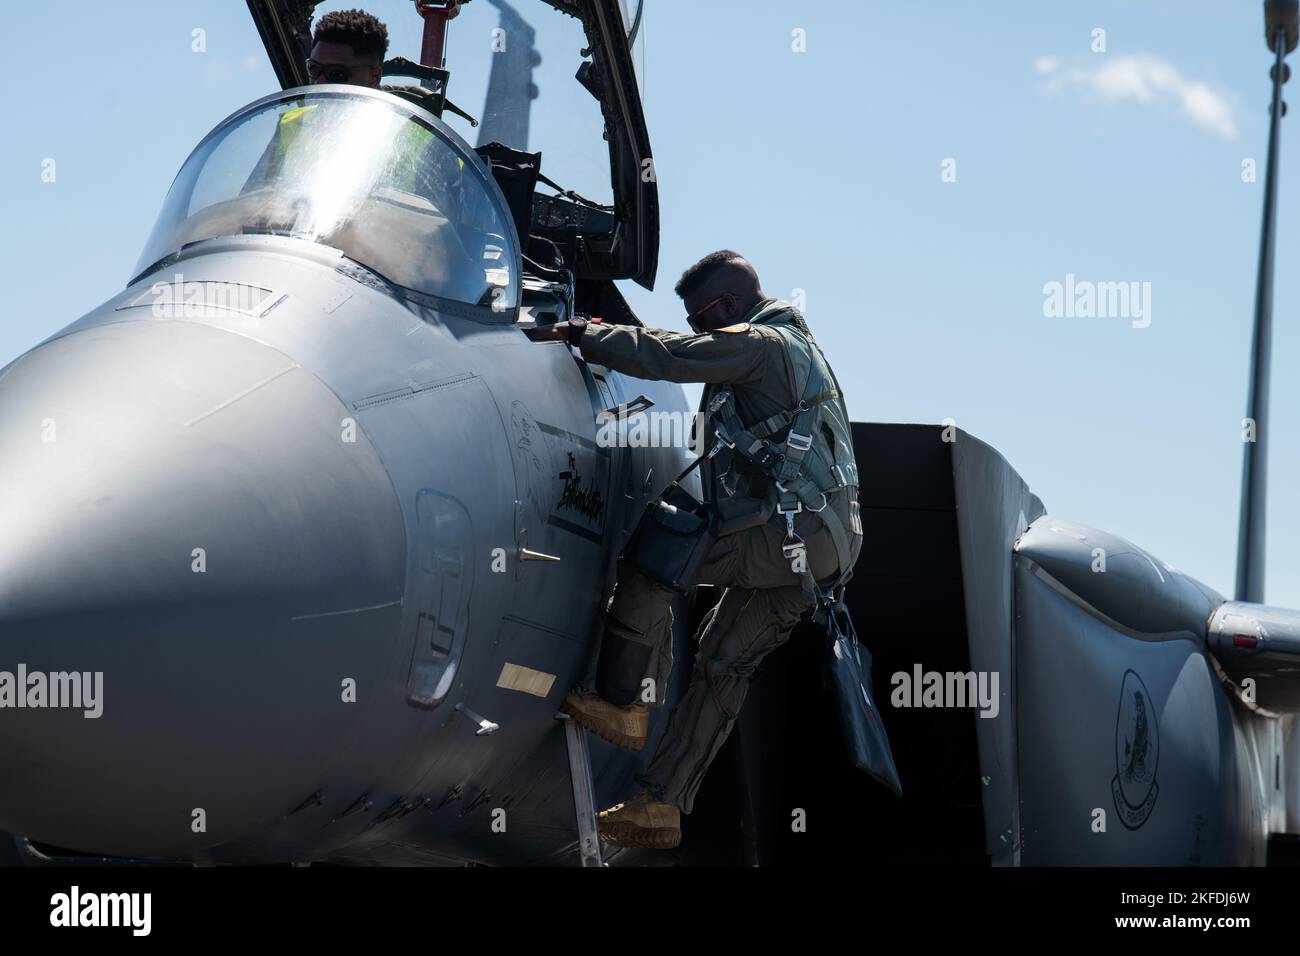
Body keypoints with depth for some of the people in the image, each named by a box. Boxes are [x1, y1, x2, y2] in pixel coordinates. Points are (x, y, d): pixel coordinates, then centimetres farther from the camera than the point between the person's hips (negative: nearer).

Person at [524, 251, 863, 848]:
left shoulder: (758, 345, -7)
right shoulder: (795, 346, 25)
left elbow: (663, 356, -11)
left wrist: (573, 333, -2)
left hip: (786, 536, -10)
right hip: (824, 548, 10)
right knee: (723, 666, 11)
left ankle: (622, 704, 1)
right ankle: (661, 809, 13)